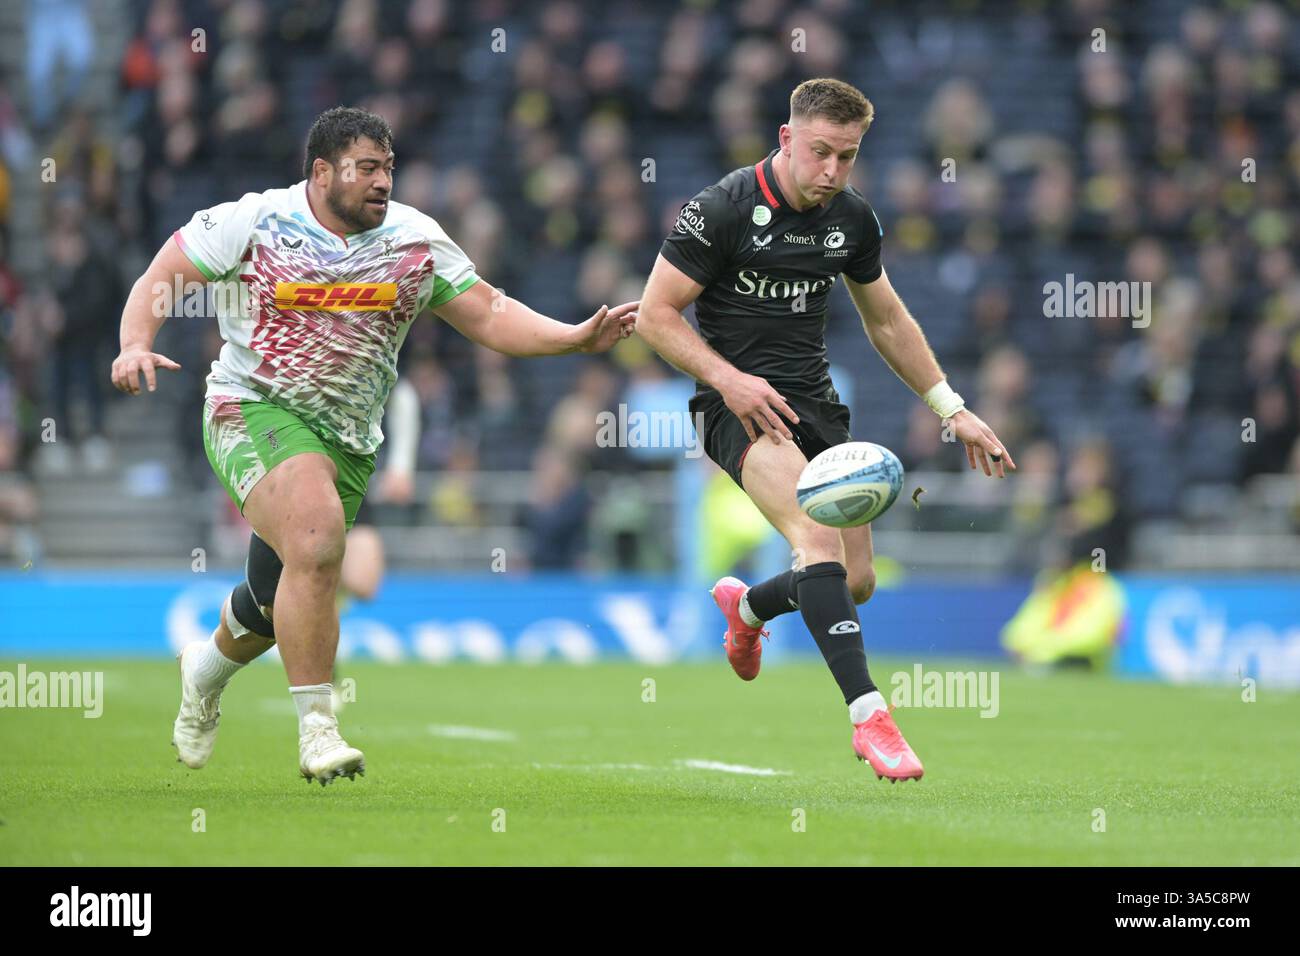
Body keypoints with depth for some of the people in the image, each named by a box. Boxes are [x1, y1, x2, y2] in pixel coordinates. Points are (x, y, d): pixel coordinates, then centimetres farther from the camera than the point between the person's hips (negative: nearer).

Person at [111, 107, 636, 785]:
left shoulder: (416, 239, 2)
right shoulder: (251, 223, -7)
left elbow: (490, 316, 3)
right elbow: (158, 279, -1)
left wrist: (579, 337, -11)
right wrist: (135, 346, -19)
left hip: (348, 436, 5)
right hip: (253, 410, -5)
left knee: (280, 600, 10)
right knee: (317, 531, -31)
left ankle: (208, 665, 47)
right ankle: (316, 729, -27)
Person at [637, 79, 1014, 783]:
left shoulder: (852, 218, 5)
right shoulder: (722, 210, -13)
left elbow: (887, 321, 20)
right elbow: (655, 314, -9)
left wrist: (952, 409, 15)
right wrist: (727, 378, -22)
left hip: (815, 401, 6)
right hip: (740, 403, -6)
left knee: (855, 581, 5)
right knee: (817, 535, -30)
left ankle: (747, 606, 38)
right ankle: (867, 713, -34)